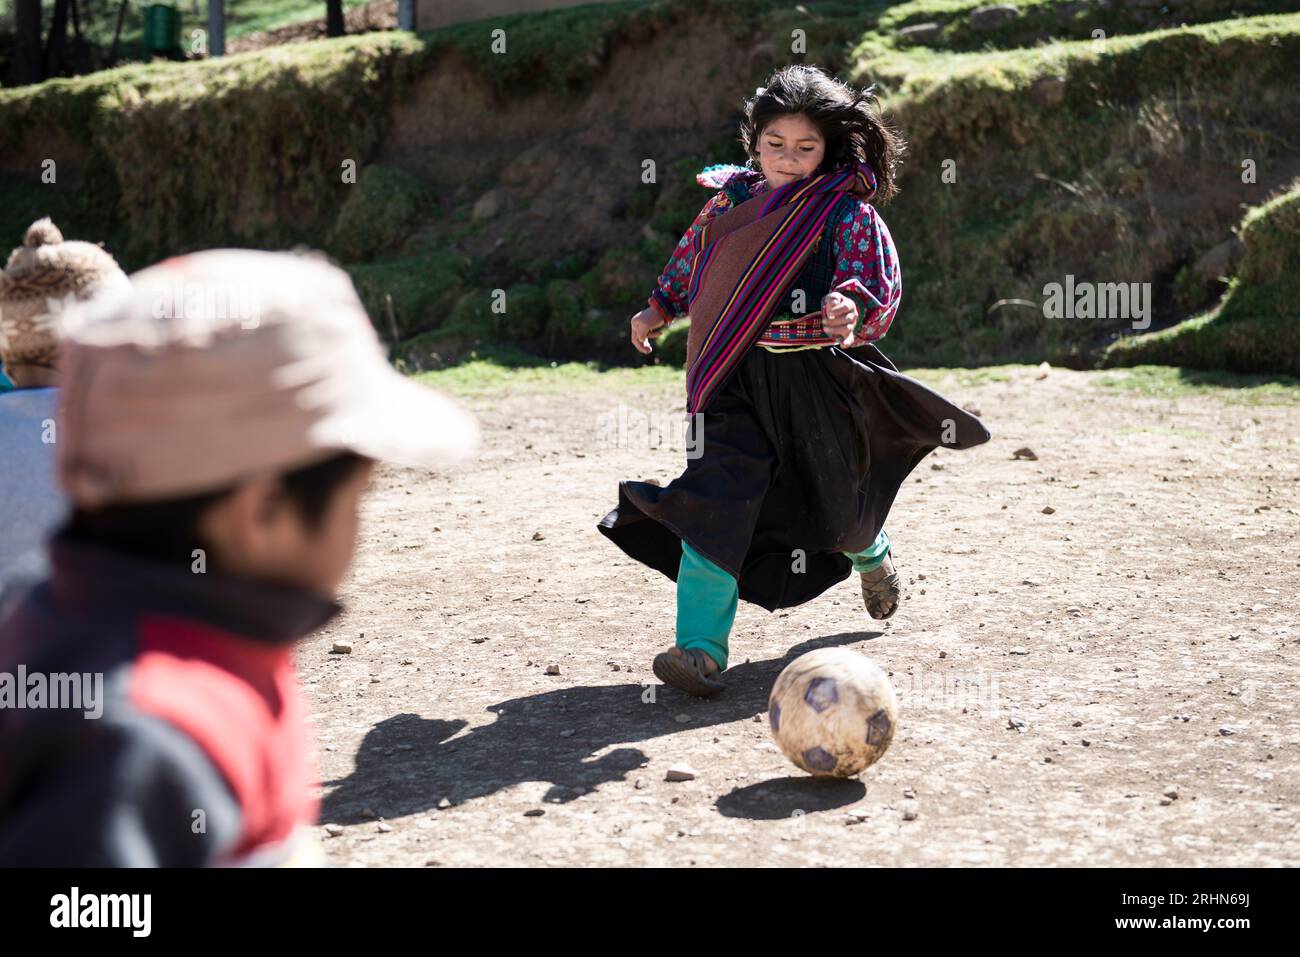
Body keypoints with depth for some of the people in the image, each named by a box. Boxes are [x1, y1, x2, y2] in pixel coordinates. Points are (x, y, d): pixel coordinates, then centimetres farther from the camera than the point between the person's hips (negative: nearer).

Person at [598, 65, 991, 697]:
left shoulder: (846, 213, -6)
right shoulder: (732, 199, 7)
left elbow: (880, 284, -15)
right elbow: (692, 255, 24)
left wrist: (853, 306, -35)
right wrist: (660, 308, 27)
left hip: (815, 380, -2)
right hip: (737, 377, 2)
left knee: (832, 497, 15)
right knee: (717, 498, -13)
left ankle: (870, 556, 54)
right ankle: (701, 646, -15)